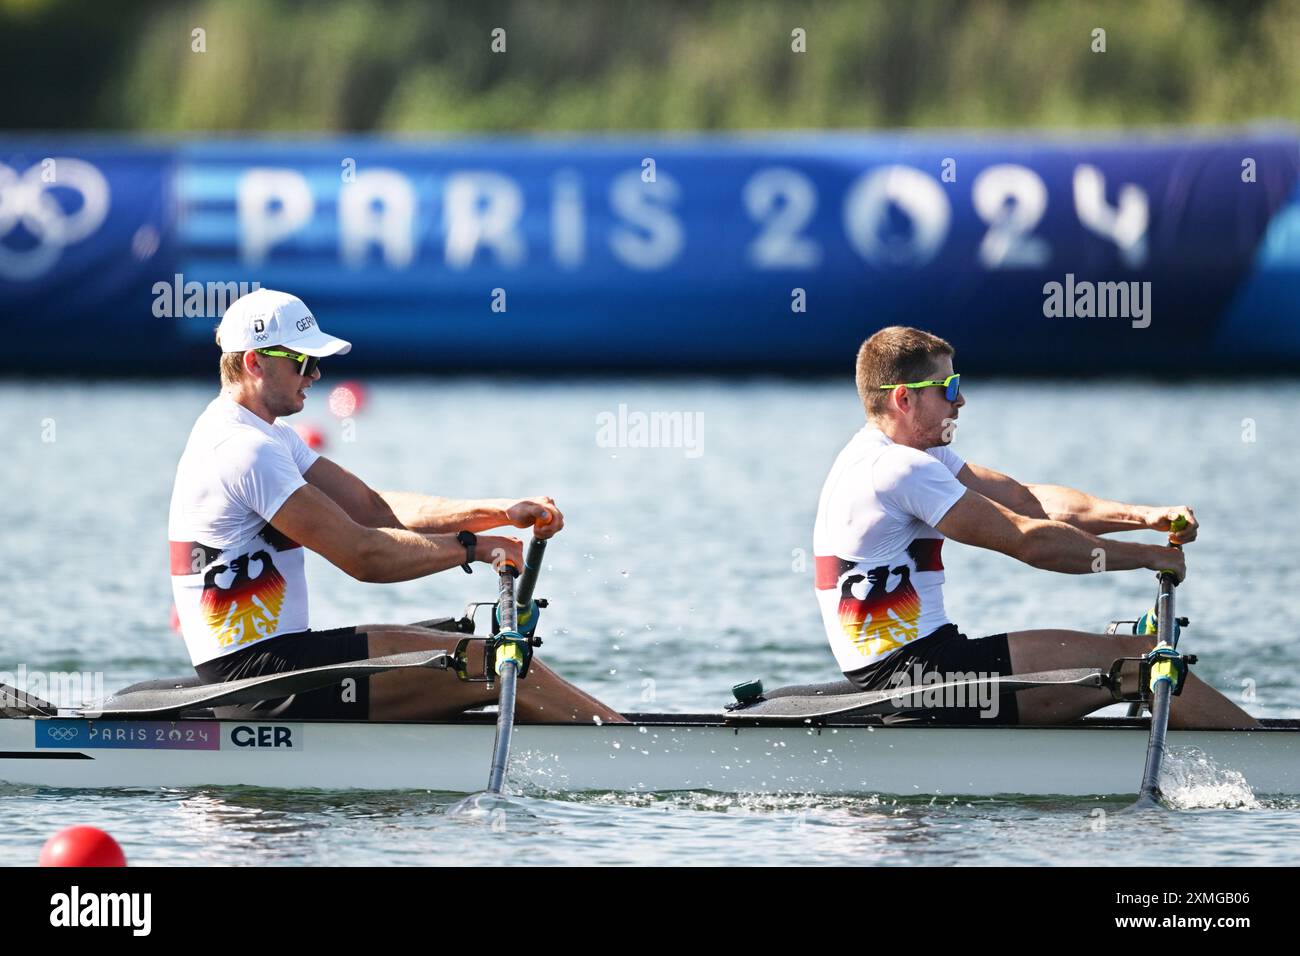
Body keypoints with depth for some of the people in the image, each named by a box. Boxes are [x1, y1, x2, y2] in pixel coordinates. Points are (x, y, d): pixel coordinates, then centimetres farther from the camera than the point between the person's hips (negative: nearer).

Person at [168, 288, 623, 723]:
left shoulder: (268, 436, 17)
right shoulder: (245, 450, -17)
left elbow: (374, 507, 11)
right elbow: (363, 555, -20)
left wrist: (502, 511, 0)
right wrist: (474, 546, -7)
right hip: (261, 668, -10)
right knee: (504, 667, -10)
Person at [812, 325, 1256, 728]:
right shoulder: (898, 469, -17)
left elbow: (1028, 500, 12)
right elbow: (1029, 541, -15)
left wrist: (1147, 517, 1)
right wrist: (1147, 556, -5)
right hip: (918, 670, -10)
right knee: (1139, 659, -9)